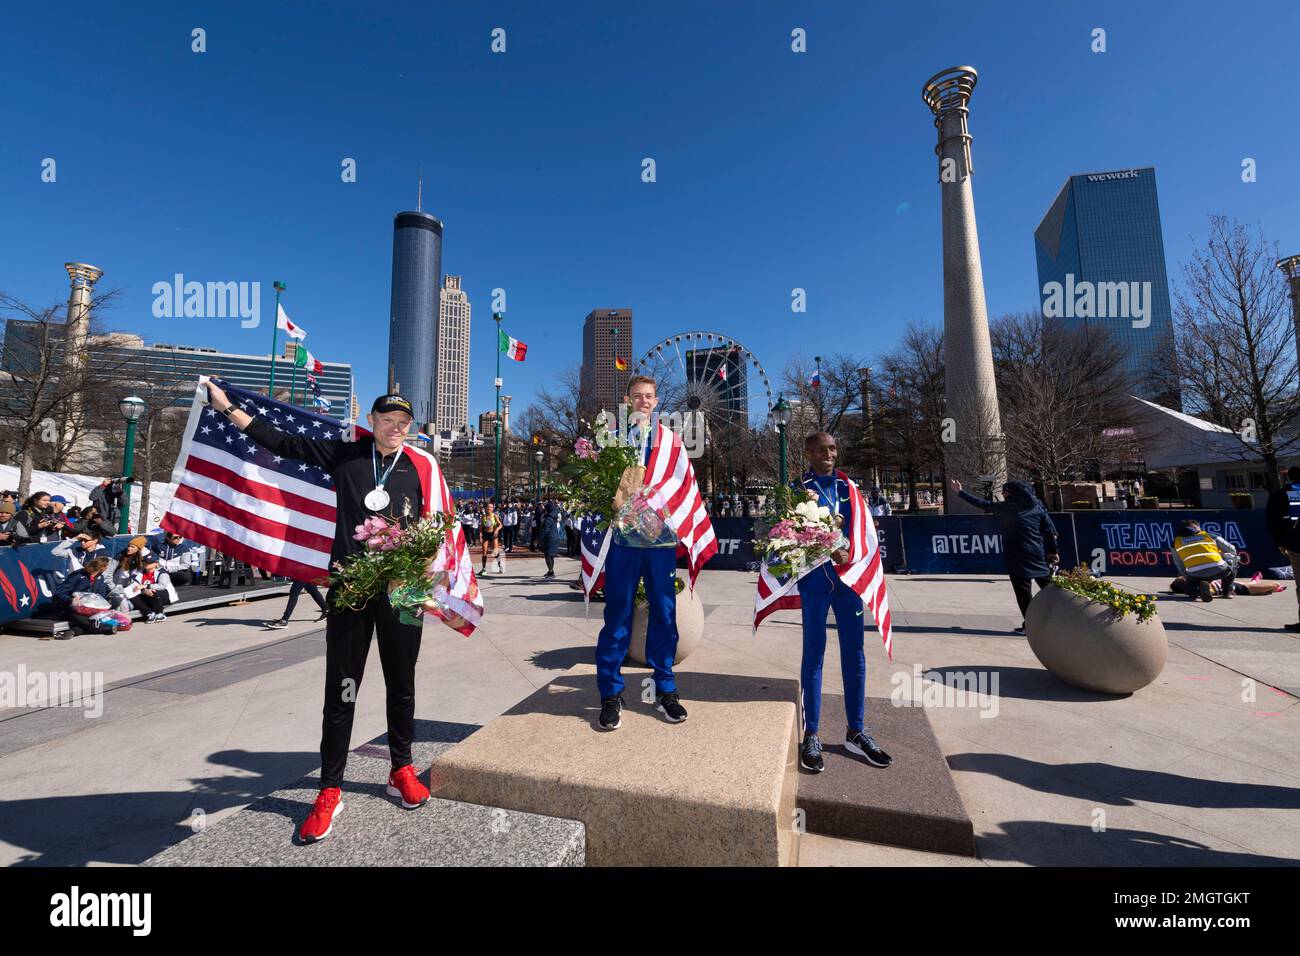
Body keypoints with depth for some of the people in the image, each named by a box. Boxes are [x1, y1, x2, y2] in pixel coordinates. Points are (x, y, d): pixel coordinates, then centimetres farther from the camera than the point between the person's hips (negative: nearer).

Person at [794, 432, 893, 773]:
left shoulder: (848, 485, 11)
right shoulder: (799, 487, -2)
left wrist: (849, 553, -9)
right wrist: (829, 552, -19)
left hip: (849, 575, 4)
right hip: (815, 578, -4)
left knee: (854, 652, 9)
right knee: (814, 653, 2)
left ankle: (856, 731, 23)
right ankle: (811, 734, 13)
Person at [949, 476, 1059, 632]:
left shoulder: (1006, 507, -7)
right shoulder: (1038, 507, 6)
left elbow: (982, 504, -3)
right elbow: (1050, 530, 3)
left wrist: (960, 492, 2)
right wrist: (1054, 551, 6)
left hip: (1018, 558, -5)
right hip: (1039, 555, 5)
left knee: (1023, 591, 1)